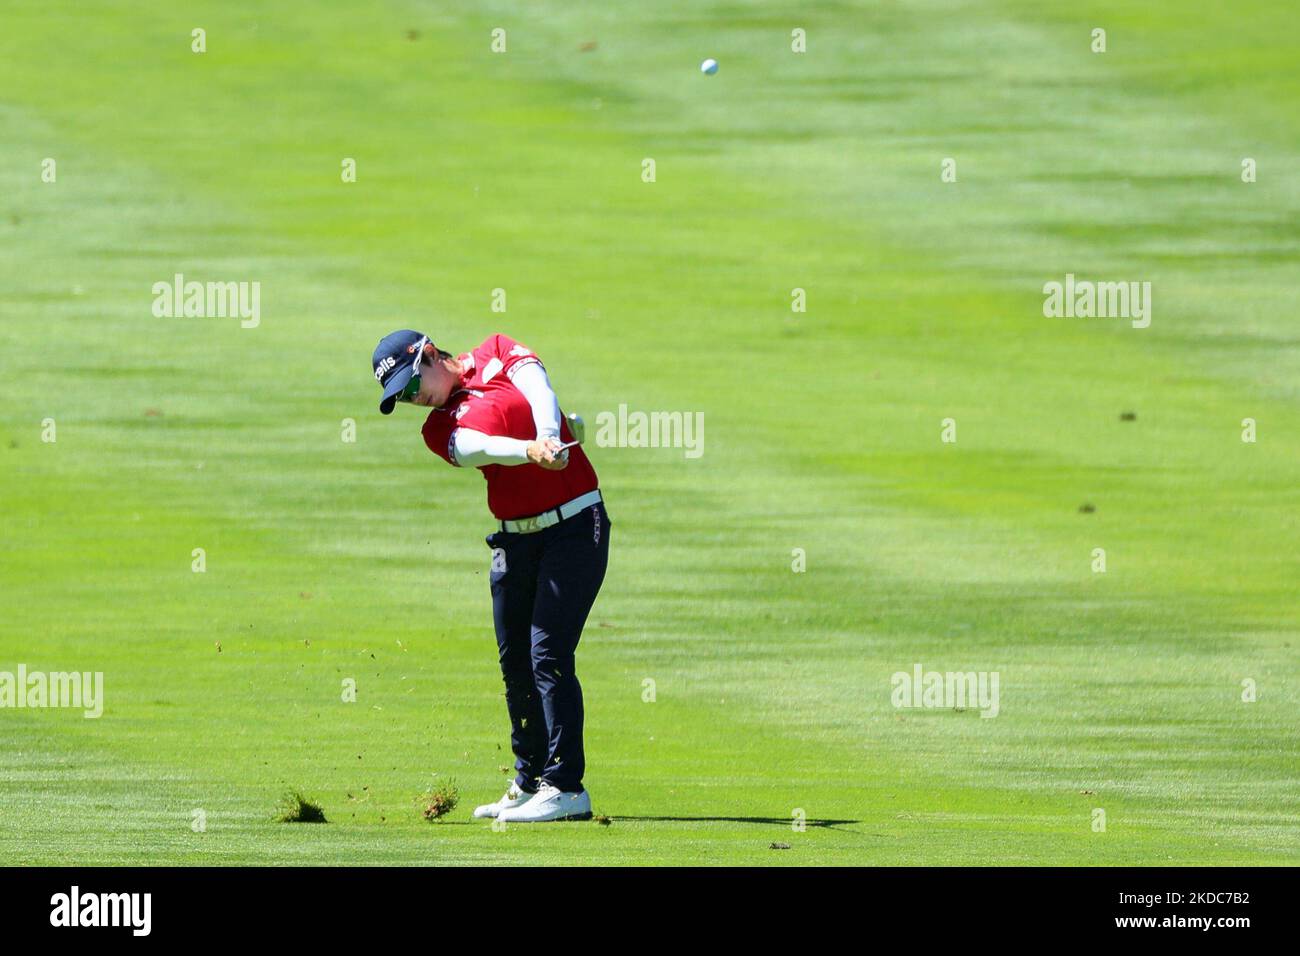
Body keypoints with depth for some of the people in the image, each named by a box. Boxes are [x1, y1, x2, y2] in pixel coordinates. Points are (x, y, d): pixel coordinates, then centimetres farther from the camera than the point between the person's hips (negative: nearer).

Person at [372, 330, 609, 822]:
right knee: (515, 661, 9)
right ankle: (529, 783, 22)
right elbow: (476, 447, -15)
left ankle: (566, 786, -13)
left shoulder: (498, 353, 3)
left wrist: (549, 439, -35)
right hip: (515, 537, 5)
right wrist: (529, 452, -36)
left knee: (548, 654, -13)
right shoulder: (439, 427, 6)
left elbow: (535, 387, -15)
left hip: (574, 525, -5)